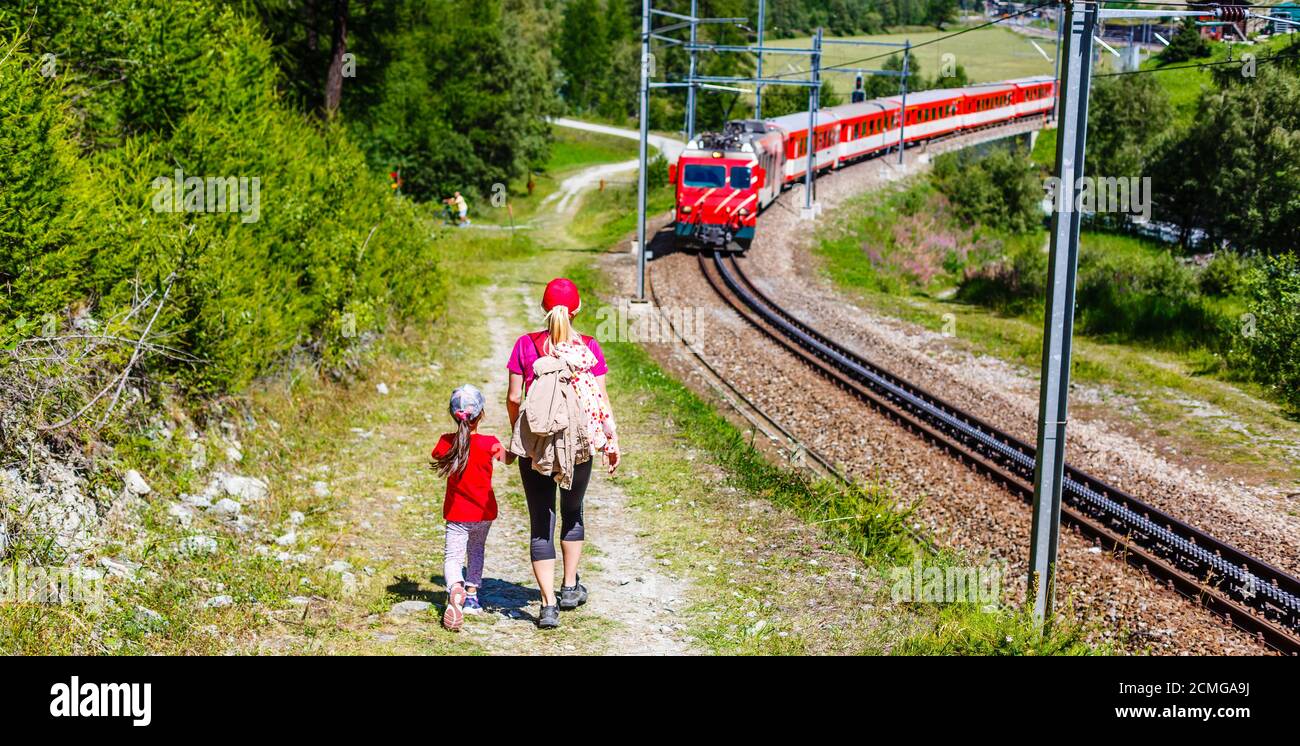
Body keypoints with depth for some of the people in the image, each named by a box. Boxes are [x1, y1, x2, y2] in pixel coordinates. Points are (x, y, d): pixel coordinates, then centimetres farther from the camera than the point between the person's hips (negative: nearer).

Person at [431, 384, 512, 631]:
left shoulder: (446, 442, -10)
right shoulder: (489, 444, -14)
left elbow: (436, 458, 14)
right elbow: (508, 459, 6)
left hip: (456, 513, -1)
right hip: (483, 511, 1)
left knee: (453, 557, -5)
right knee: (476, 551, 24)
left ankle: (455, 589, -35)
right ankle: (472, 596, 26)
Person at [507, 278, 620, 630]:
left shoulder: (526, 344, -5)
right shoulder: (588, 347, -5)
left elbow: (514, 397, -3)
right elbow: (601, 399, -6)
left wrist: (516, 429, 15)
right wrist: (612, 440, 4)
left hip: (535, 442, -1)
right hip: (579, 442, 1)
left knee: (541, 523, 7)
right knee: (572, 512, 24)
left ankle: (549, 604, 1)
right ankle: (570, 587, 31)